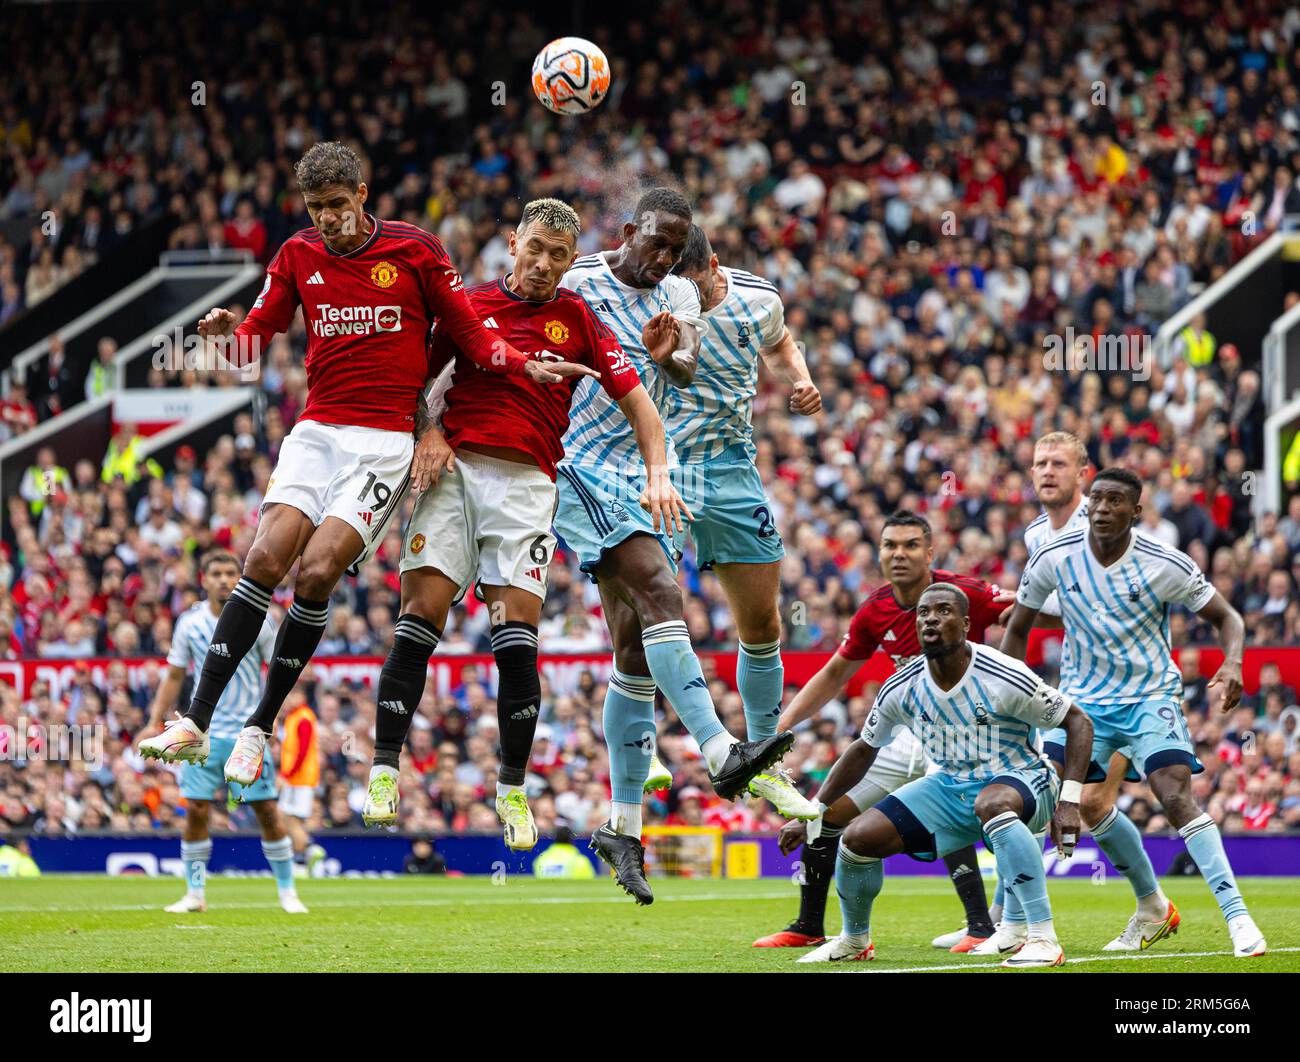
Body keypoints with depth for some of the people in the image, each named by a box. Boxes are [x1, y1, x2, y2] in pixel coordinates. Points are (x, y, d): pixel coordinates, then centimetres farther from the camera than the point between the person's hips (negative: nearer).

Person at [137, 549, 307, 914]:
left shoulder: (258, 620, -4)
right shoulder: (190, 624, 2)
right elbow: (173, 677, 11)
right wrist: (155, 723, 5)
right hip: (205, 732, 2)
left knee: (267, 811, -3)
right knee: (196, 810, -5)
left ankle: (287, 891, 8)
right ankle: (195, 894, 6)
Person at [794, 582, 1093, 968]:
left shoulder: (1004, 679, -22)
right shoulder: (902, 688, -7)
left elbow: (1078, 722, -14)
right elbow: (863, 750, 10)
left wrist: (1069, 801, -24)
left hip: (1018, 780, -5)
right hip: (950, 787, 5)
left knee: (991, 803, -42)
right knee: (858, 838, -9)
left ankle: (1043, 938, -42)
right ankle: (854, 941, 21)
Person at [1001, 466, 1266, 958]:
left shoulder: (1166, 565, -15)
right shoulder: (1053, 559, -9)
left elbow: (1225, 616, -4)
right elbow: (1017, 627, 6)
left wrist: (1232, 663, -25)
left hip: (1151, 696, -3)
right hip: (1084, 697, 3)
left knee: (1177, 797, -21)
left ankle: (1238, 917, -19)